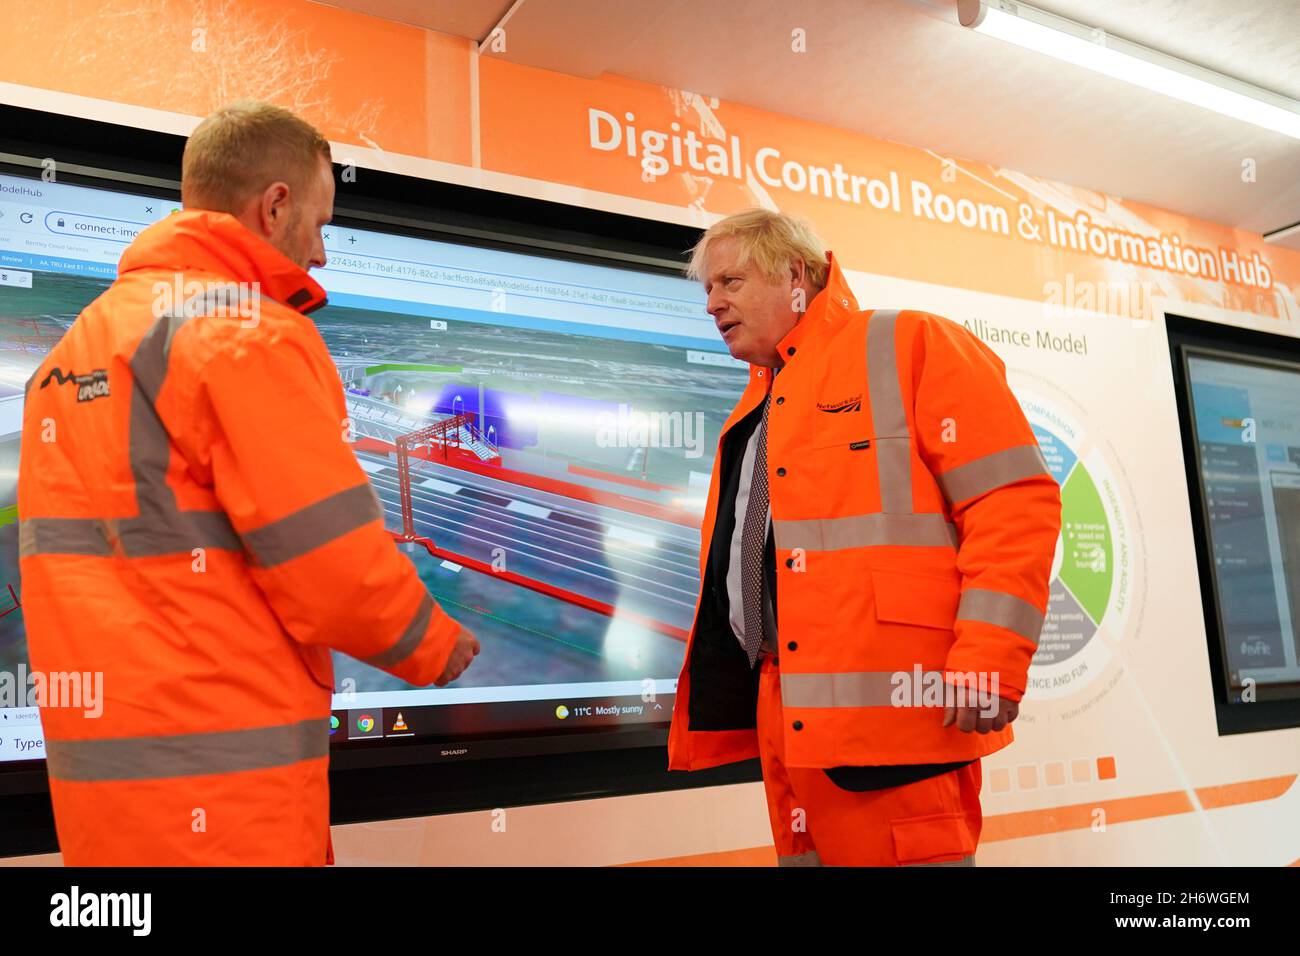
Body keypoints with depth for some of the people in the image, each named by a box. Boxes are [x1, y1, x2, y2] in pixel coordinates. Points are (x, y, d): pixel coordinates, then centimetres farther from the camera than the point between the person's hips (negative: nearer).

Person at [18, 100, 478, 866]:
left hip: (101, 760, 8)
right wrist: (431, 646, 0)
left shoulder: (74, 349, 13)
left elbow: (133, 566, 13)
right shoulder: (247, 331, -14)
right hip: (218, 781, -8)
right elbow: (335, 562, -17)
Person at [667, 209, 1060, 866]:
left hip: (890, 712, -7)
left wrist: (989, 660, -19)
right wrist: (714, 705, 18)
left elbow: (1014, 498, -10)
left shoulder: (907, 346, 0)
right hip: (790, 719, 8)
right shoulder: (752, 416, 23)